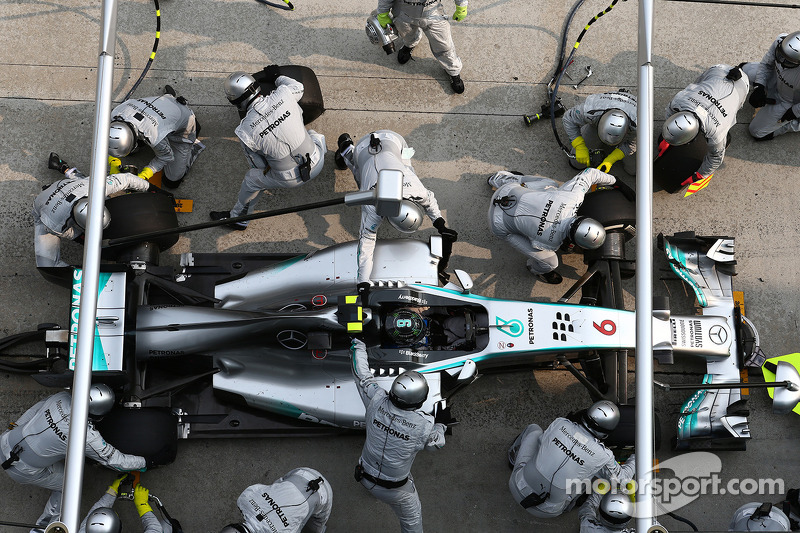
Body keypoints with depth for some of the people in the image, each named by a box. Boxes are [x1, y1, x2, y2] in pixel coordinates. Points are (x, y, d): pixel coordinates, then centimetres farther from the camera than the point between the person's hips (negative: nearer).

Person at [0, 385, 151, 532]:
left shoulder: (62, 397, -12)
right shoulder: (89, 438, -25)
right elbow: (115, 461, -13)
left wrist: (15, 425, 26)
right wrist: (147, 462, 1)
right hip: (22, 470, -6)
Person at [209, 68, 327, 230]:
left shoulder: (245, 131, -20)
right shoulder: (283, 95, -17)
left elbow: (259, 165, -6)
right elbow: (298, 87, 10)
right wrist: (278, 77, 27)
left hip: (290, 179, -2)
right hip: (317, 165, 2)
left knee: (251, 179, 25)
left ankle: (238, 217, 46)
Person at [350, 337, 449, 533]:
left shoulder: (377, 401, -23)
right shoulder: (425, 425, -28)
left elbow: (362, 376, -6)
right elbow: (435, 443, -6)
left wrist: (358, 346, 9)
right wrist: (441, 423, 14)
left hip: (365, 477, 5)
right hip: (395, 490, -5)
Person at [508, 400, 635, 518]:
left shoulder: (560, 424, -11)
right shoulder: (603, 456, -14)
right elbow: (621, 479, 7)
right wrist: (635, 460, 26)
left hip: (518, 488, 1)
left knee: (534, 429, 22)